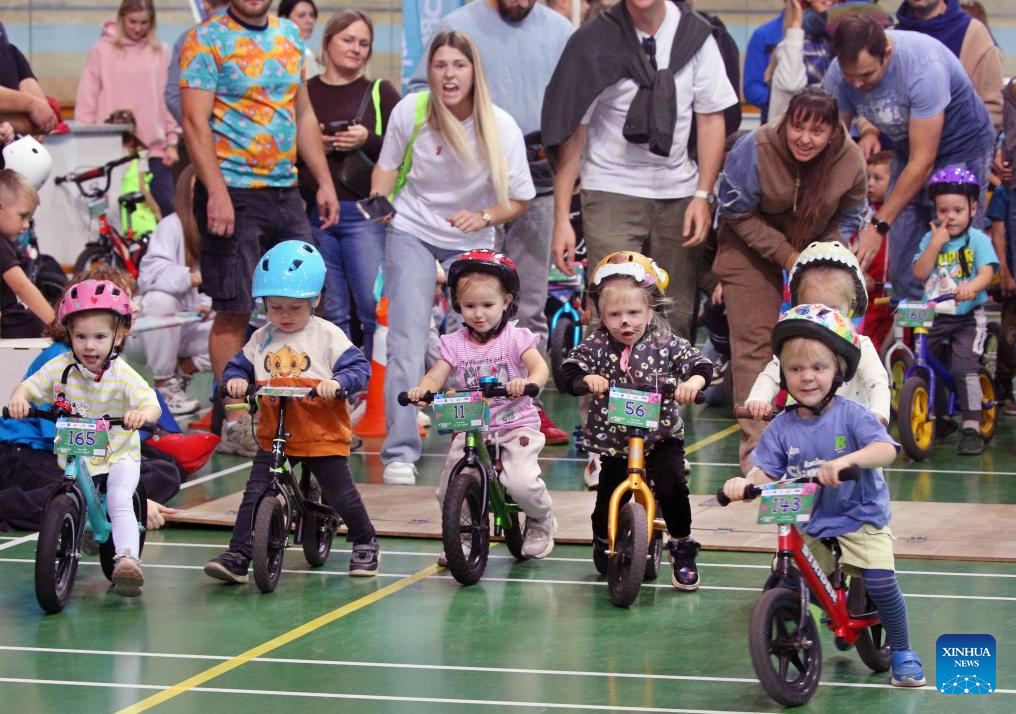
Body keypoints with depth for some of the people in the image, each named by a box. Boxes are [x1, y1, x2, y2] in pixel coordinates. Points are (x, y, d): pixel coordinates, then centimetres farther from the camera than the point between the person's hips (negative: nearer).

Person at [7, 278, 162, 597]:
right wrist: (18, 398, -31)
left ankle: (128, 559, -29)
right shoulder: (61, 368, -8)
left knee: (119, 501, -25)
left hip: (119, 455, -3)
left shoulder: (123, 375, -16)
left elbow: (152, 404, -26)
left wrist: (142, 413, -50)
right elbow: (29, 387, -6)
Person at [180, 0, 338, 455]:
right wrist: (216, 192, -21)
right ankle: (234, 425, 4)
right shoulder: (207, 39, -6)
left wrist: (324, 181, 14)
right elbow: (195, 122, -12)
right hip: (232, 193, -6)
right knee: (234, 311, -3)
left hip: (286, 192, 7)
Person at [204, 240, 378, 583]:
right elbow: (238, 365, 14)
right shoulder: (261, 339, 8)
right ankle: (237, 556, -7)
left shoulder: (328, 336, -4)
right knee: (254, 496, -8)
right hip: (273, 438, 3)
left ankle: (365, 542, 28)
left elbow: (359, 368, -7)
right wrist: (236, 379, -9)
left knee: (342, 496, 3)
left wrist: (337, 383, -27)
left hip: (323, 437, -3)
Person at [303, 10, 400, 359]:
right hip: (312, 213, 2)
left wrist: (368, 141, -12)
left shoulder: (380, 92, 9)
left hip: (363, 213, -2)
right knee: (330, 311, 4)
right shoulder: (301, 94, 12)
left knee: (376, 306, -9)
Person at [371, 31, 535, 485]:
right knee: (407, 342, -14)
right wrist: (380, 199, -16)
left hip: (472, 243, 1)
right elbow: (387, 166, 3)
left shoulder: (501, 128, -16)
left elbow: (520, 199, -6)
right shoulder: (410, 111, -15)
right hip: (412, 233, -1)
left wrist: (484, 217, -24)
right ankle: (400, 452, -16)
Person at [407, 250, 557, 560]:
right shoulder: (455, 343, 6)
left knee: (521, 482, -24)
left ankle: (540, 521, 10)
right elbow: (436, 376, -4)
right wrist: (422, 389, -28)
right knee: (448, 492, -8)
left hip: (516, 424, -3)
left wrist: (528, 383, -40)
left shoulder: (516, 337, -2)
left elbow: (539, 366, -16)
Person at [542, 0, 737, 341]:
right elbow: (572, 133, -5)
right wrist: (561, 219, -9)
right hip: (612, 189, -3)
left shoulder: (695, 35, 2)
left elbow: (711, 118, 6)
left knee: (677, 316, 3)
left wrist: (704, 195, -3)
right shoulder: (594, 41, -6)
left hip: (678, 192, 3)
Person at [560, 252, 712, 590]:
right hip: (613, 439, 1)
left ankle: (682, 549, 2)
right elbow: (570, 372, -17)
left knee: (673, 487, -18)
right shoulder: (596, 346, -6)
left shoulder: (666, 344, -7)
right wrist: (587, 379, -38)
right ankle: (604, 545, 36)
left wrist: (693, 381, -38)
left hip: (661, 435, -1)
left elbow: (700, 365, -16)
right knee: (609, 499, 4)